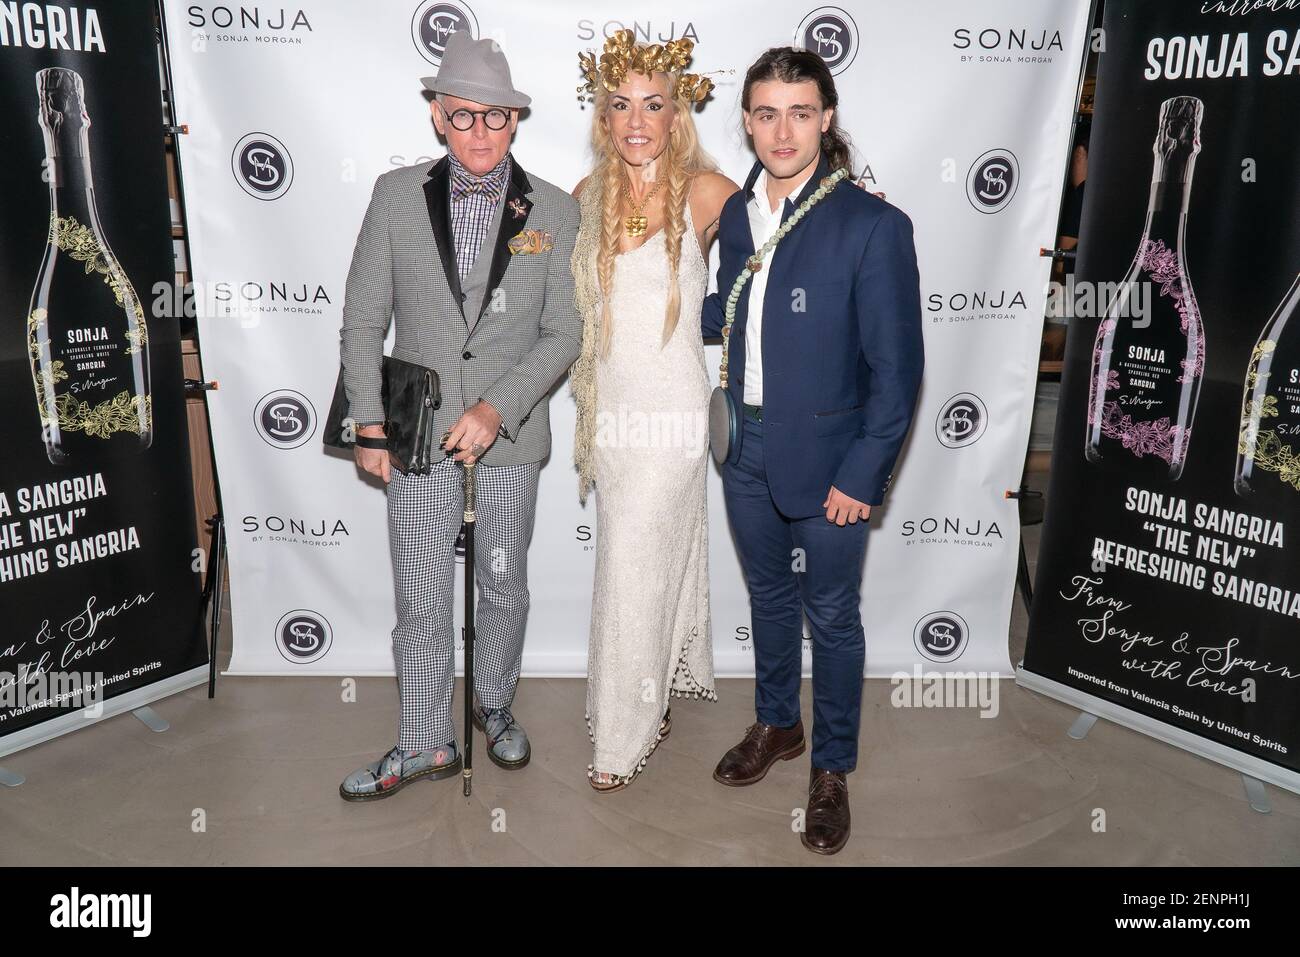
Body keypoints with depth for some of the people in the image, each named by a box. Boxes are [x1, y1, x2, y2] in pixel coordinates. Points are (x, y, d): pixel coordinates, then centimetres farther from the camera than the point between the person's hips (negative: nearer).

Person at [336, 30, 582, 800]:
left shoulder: (553, 210, -1)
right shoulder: (397, 196, 1)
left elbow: (564, 333, -4)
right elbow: (363, 319, 3)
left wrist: (498, 409, -16)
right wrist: (369, 422, -4)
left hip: (511, 432, 0)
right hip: (418, 429, 0)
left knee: (505, 589, 15)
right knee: (422, 601, 6)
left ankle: (495, 705, 39)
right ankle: (425, 745, 24)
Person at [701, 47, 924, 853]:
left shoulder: (871, 226, -15)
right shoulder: (736, 212, 2)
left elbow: (897, 367, -14)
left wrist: (862, 476, -16)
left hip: (825, 458, -5)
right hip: (747, 449, 5)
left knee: (831, 615, 10)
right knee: (768, 595, 21)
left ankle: (833, 769, 31)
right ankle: (777, 725, 44)